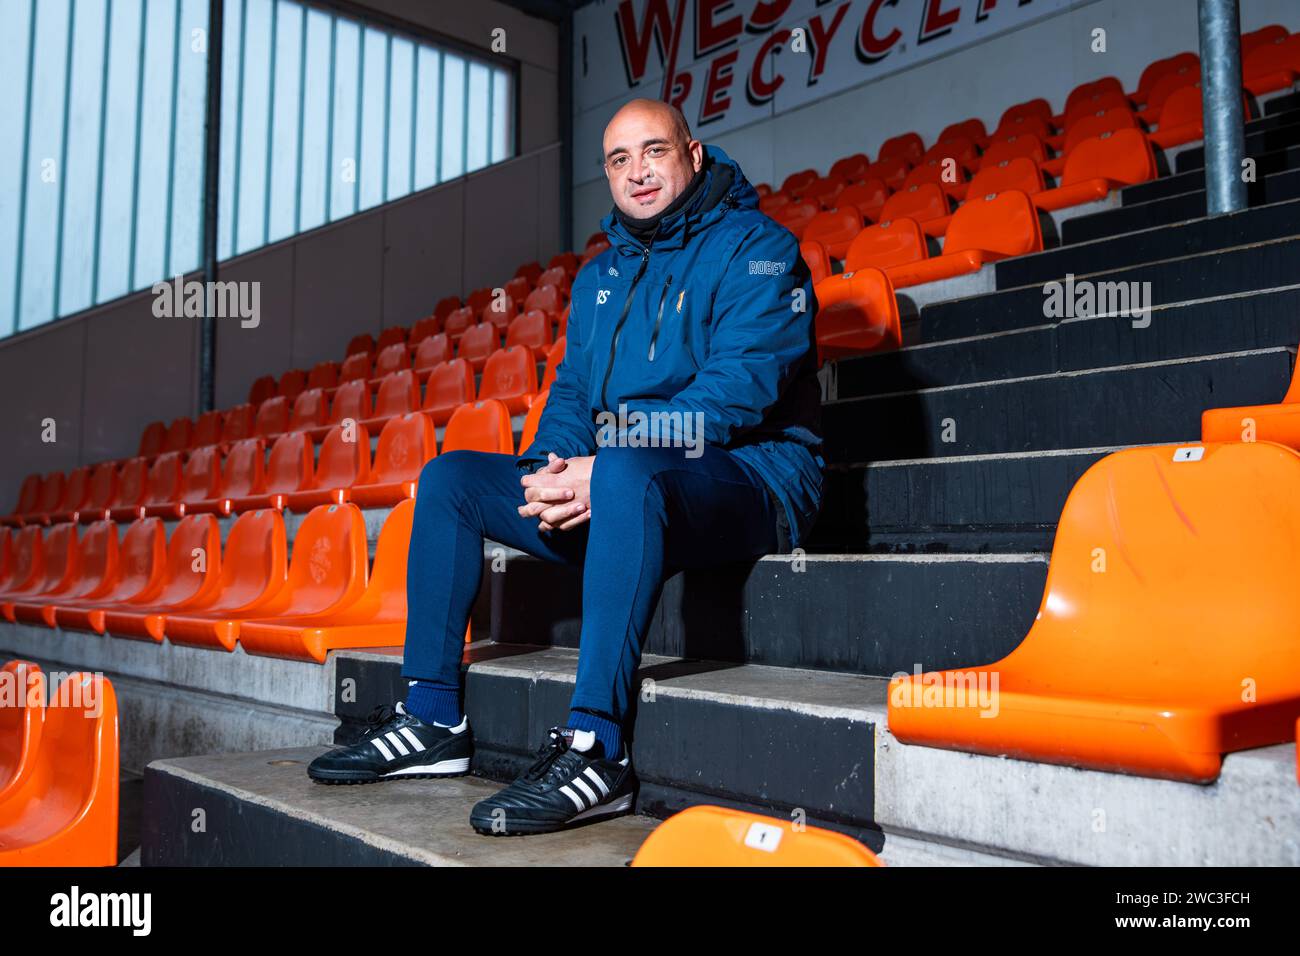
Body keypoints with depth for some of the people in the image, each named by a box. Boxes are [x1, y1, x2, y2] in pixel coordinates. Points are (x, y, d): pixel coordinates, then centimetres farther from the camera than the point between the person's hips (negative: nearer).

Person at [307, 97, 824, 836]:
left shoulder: (756, 248, -5)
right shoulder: (600, 275, 18)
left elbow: (739, 390, -18)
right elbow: (571, 393, 15)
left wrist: (599, 468, -24)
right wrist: (549, 468, -9)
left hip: (750, 479, -7)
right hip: (610, 495, 8)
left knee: (624, 475, -40)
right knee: (450, 477, 1)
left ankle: (596, 746, -36)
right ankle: (432, 719, 0)